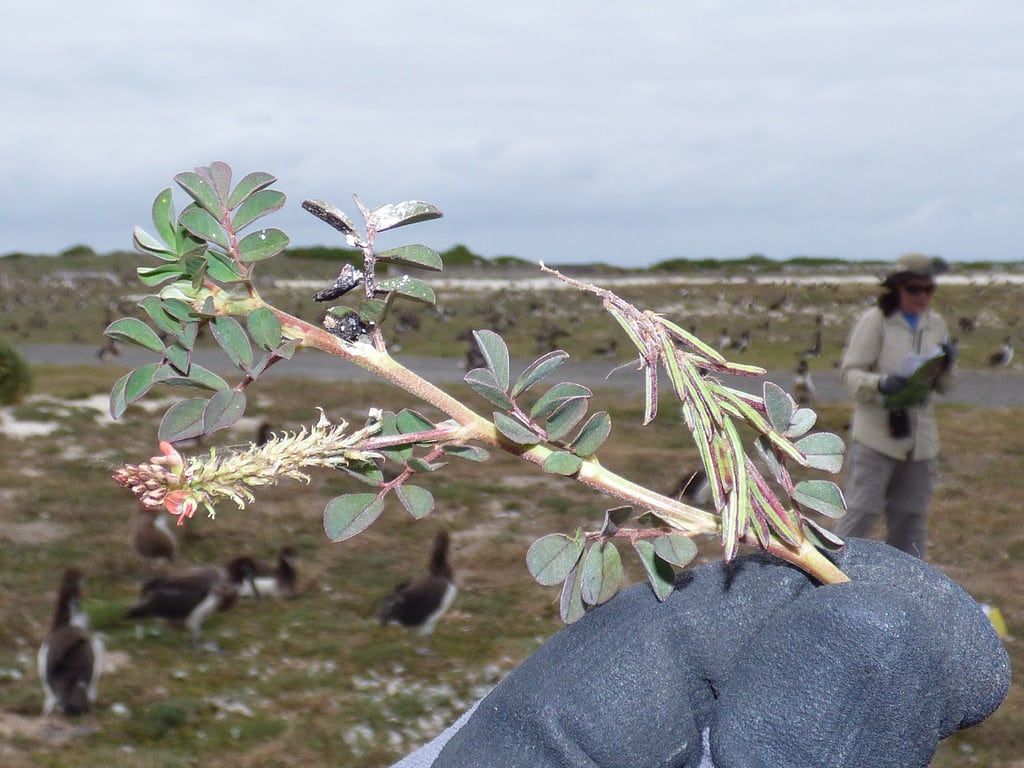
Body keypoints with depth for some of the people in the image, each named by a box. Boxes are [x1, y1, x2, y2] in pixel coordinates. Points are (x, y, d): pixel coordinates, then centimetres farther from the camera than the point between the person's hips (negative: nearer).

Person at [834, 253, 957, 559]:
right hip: (876, 434, -5)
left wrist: (946, 365, -7)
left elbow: (943, 385, 15)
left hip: (920, 439, 6)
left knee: (911, 517, 11)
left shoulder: (936, 324, 11)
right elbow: (851, 373, -9)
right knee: (861, 512, -7)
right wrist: (881, 384, -27)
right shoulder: (874, 321, -5)